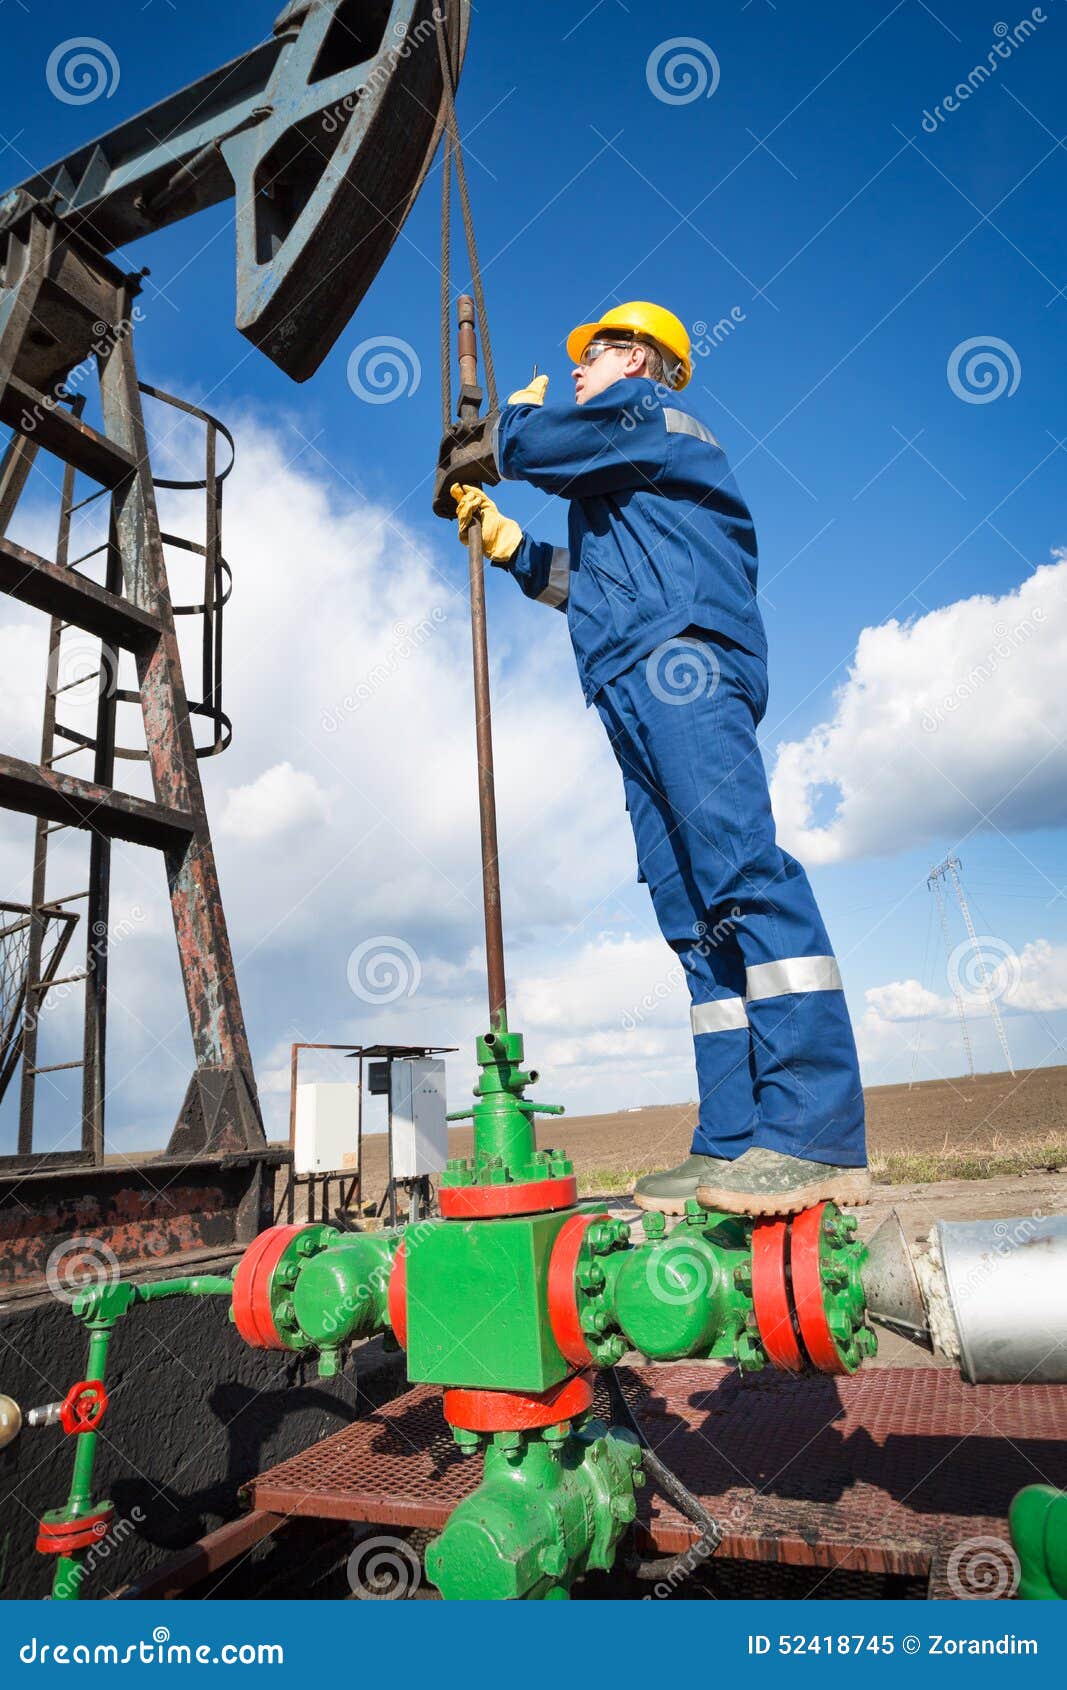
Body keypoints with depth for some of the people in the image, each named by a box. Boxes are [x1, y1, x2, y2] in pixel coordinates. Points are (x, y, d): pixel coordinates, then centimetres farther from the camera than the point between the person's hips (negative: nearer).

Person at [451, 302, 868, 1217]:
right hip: (642, 691, 10)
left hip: (680, 661, -9)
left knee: (742, 870, -23)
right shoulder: (629, 473, 40)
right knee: (696, 913, -3)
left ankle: (817, 1137, -28)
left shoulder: (647, 406, 14)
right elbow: (587, 582, 42)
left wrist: (523, 409, 30)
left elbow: (525, 450, 6)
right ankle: (735, 1143, -5)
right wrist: (498, 535, 43)